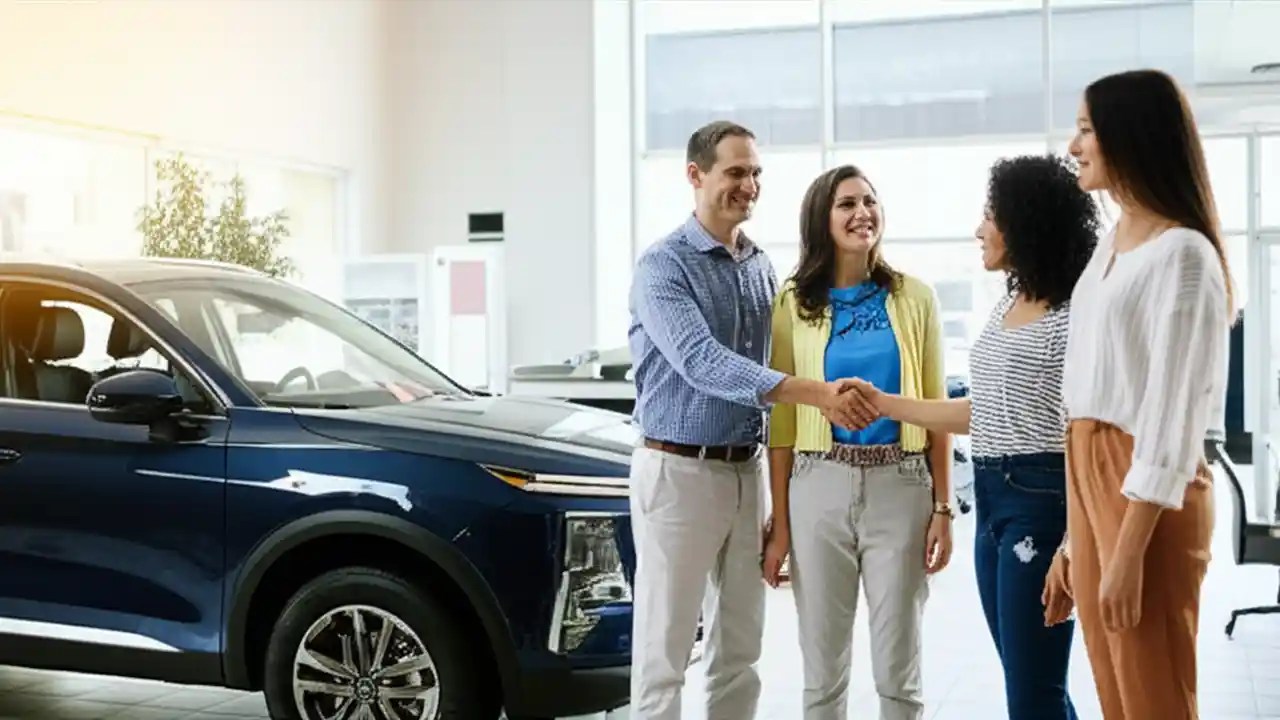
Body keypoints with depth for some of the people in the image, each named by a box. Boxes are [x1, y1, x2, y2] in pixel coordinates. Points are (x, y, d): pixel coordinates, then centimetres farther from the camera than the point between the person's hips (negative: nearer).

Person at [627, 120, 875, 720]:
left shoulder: (762, 269, 11)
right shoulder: (664, 266, -10)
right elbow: (702, 362, -25)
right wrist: (813, 393, -36)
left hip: (747, 471, 6)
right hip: (679, 471, -6)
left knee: (739, 651, 11)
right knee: (664, 652, -2)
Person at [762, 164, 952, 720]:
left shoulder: (913, 297, 4)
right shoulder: (793, 303, 2)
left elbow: (934, 407, 5)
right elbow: (781, 420, 3)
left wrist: (942, 508, -1)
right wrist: (780, 523, 0)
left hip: (900, 487, 0)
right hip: (818, 488, 0)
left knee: (897, 672, 6)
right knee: (823, 672, 8)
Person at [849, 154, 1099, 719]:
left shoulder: (1070, 318, -14)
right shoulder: (1005, 306, 14)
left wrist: (1069, 550, -22)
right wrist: (881, 403, 20)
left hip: (1040, 499, -9)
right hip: (992, 499, 9)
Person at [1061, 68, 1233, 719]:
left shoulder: (1182, 255, -14)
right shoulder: (1109, 244, 13)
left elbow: (1172, 413, -18)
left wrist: (1130, 551, -19)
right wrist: (1079, 536, 16)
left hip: (1148, 493, -8)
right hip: (1088, 470, 8)